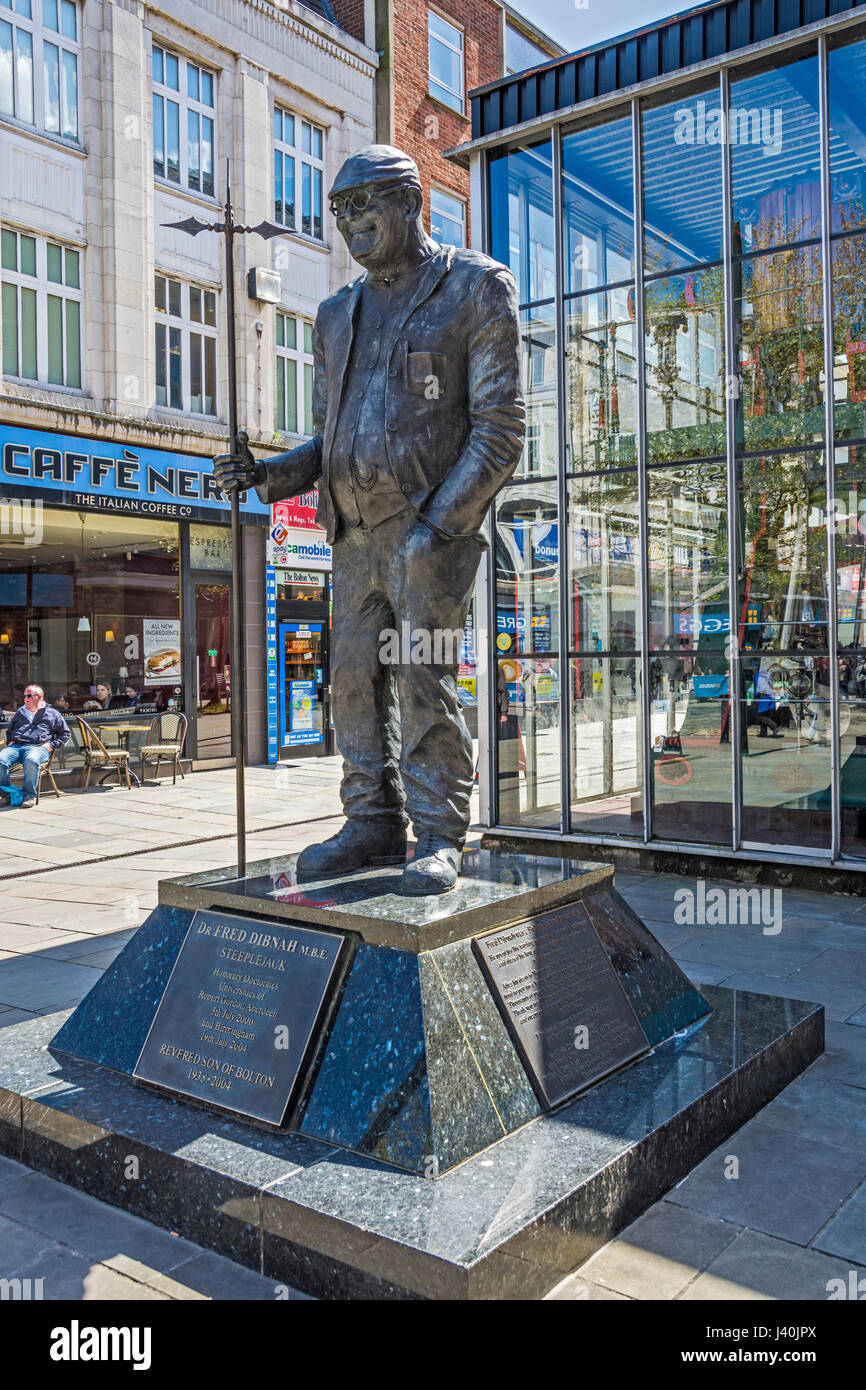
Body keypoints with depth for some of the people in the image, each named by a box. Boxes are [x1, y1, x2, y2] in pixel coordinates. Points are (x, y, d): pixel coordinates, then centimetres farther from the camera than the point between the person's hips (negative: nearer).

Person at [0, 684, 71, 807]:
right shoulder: (20, 712, 32)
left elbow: (65, 734, 18)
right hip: (16, 746, 4)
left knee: (31, 761, -41)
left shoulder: (52, 714, 19)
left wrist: (51, 745, 3)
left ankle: (29, 795, -30)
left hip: (38, 747, -4)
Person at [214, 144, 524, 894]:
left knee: (423, 673, -12)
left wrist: (434, 526, -18)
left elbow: (501, 429, -8)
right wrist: (268, 474, -1)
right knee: (357, 676, 4)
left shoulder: (477, 288, 0)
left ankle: (439, 838, -2)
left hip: (435, 527, -6)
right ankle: (374, 824, 13)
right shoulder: (338, 316, 19)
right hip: (357, 533, 7)